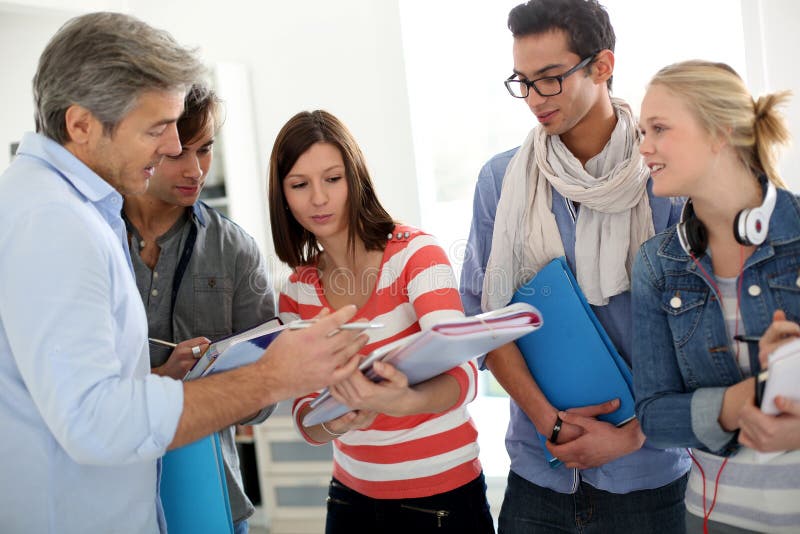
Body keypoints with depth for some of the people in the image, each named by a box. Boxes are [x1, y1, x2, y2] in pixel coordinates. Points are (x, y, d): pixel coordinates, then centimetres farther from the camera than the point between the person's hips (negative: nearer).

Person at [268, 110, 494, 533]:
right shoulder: (297, 292, 0)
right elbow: (304, 413, -6)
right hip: (353, 496, 4)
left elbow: (461, 377, -25)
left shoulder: (415, 252, -14)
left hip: (443, 494, -4)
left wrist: (402, 403, -46)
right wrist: (334, 422, -29)